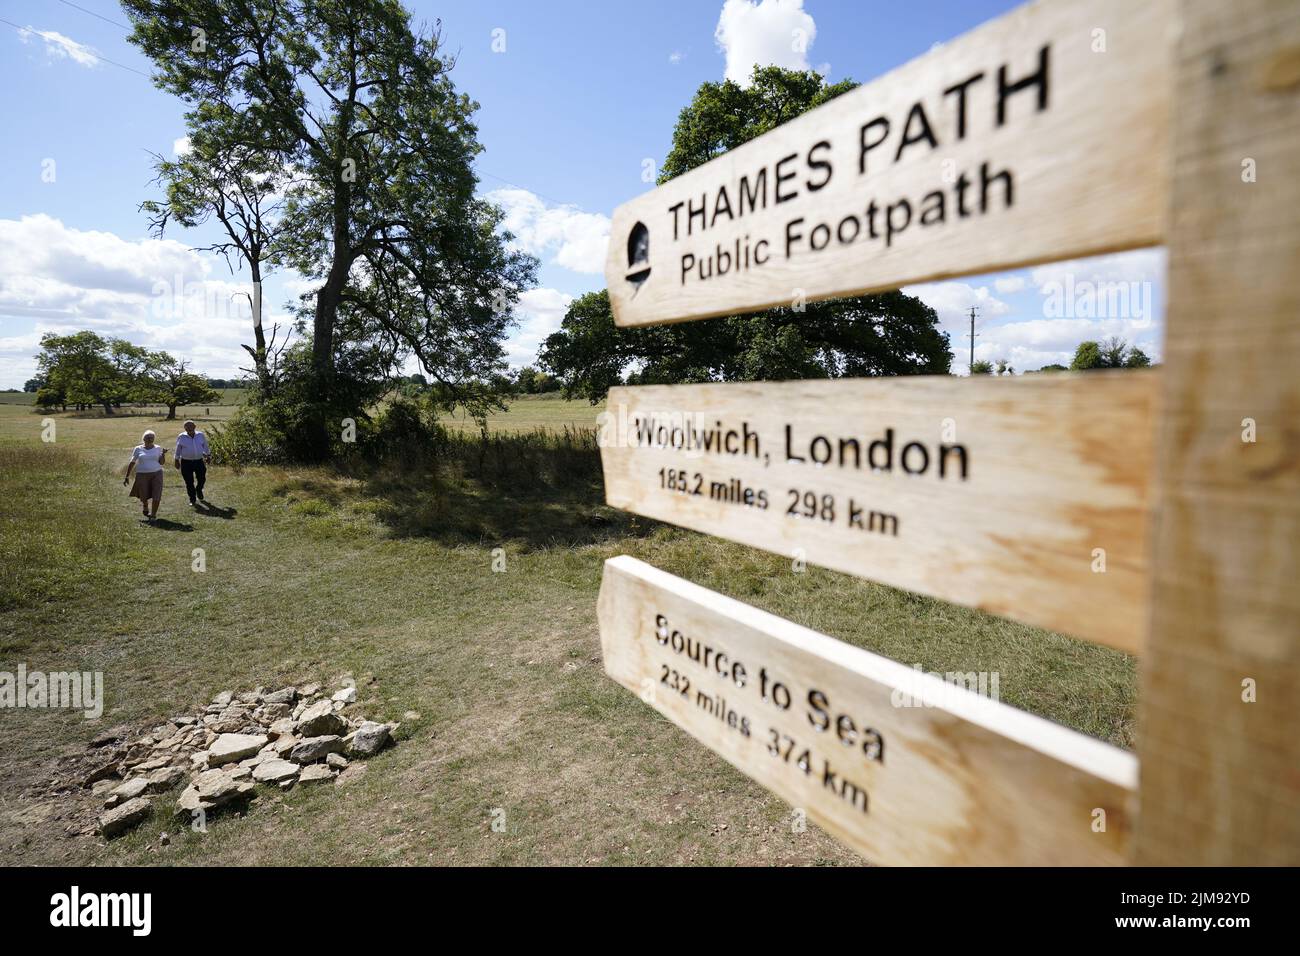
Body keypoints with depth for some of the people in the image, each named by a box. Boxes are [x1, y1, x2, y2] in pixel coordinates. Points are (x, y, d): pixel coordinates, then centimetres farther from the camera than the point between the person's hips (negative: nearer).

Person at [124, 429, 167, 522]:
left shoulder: (158, 448, 4)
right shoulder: (138, 449, 3)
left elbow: (161, 462, 1)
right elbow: (132, 463, 7)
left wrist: (163, 453, -16)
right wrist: (127, 476, 5)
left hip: (156, 474, 0)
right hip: (142, 475, 1)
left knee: (156, 496, -9)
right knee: (143, 496, 7)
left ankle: (153, 515, 3)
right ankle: (145, 507, 41)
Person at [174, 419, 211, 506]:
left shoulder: (201, 435, 2)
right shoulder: (181, 437, -2)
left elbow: (205, 446, 15)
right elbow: (178, 449, 7)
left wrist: (208, 455, 19)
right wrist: (177, 460, 9)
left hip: (199, 461, 2)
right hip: (186, 463, -2)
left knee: (202, 479, 9)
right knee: (189, 482, 1)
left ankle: (199, 492, 41)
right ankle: (192, 500, 12)